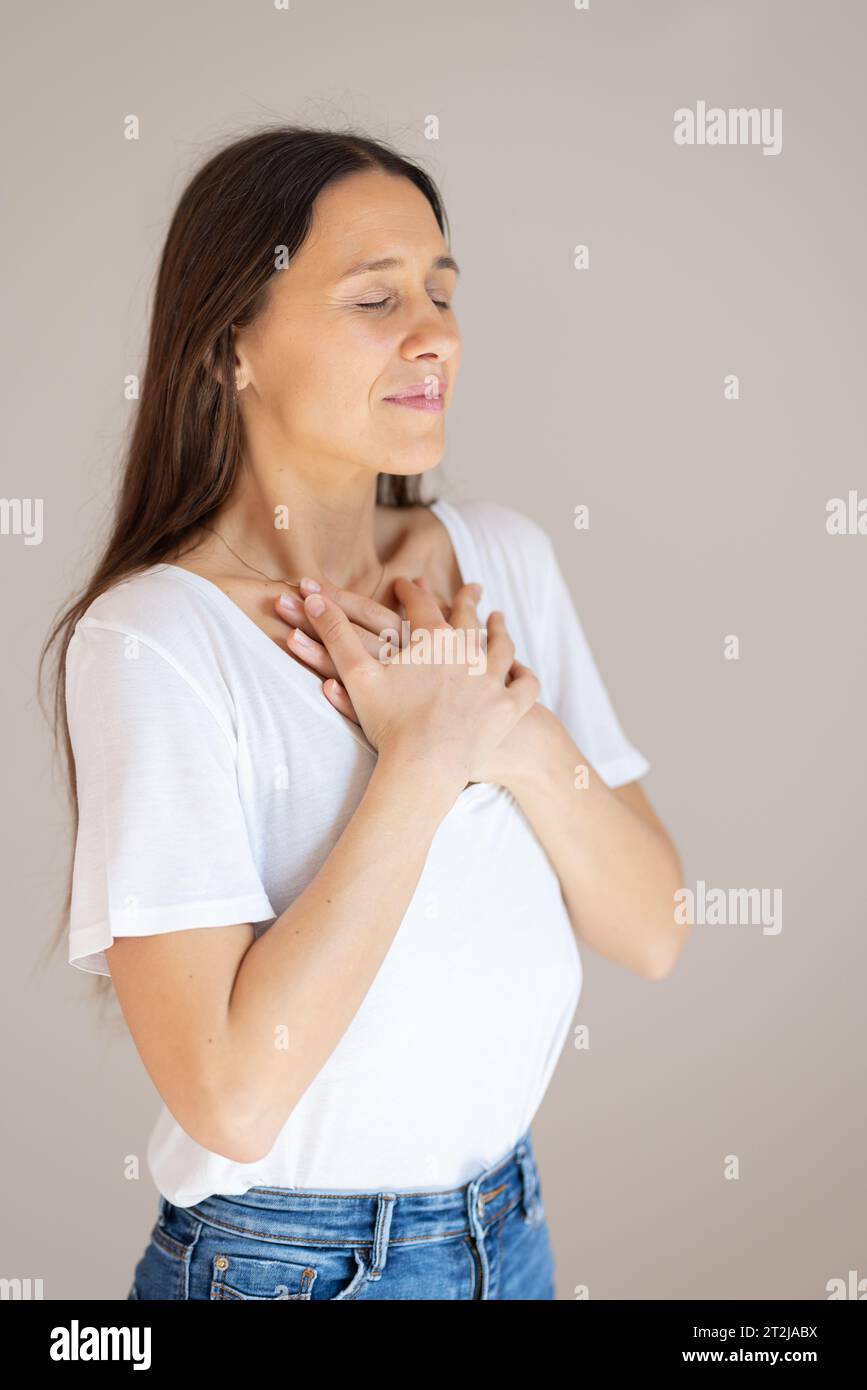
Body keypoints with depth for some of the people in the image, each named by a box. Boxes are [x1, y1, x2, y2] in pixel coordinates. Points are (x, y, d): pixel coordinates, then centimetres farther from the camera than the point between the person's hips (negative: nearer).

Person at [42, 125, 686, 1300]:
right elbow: (230, 1093, -25)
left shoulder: (505, 556, -4)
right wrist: (424, 759, -23)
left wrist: (523, 735, -21)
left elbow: (651, 934, -4)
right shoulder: (151, 640, -21)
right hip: (280, 1259, -5)